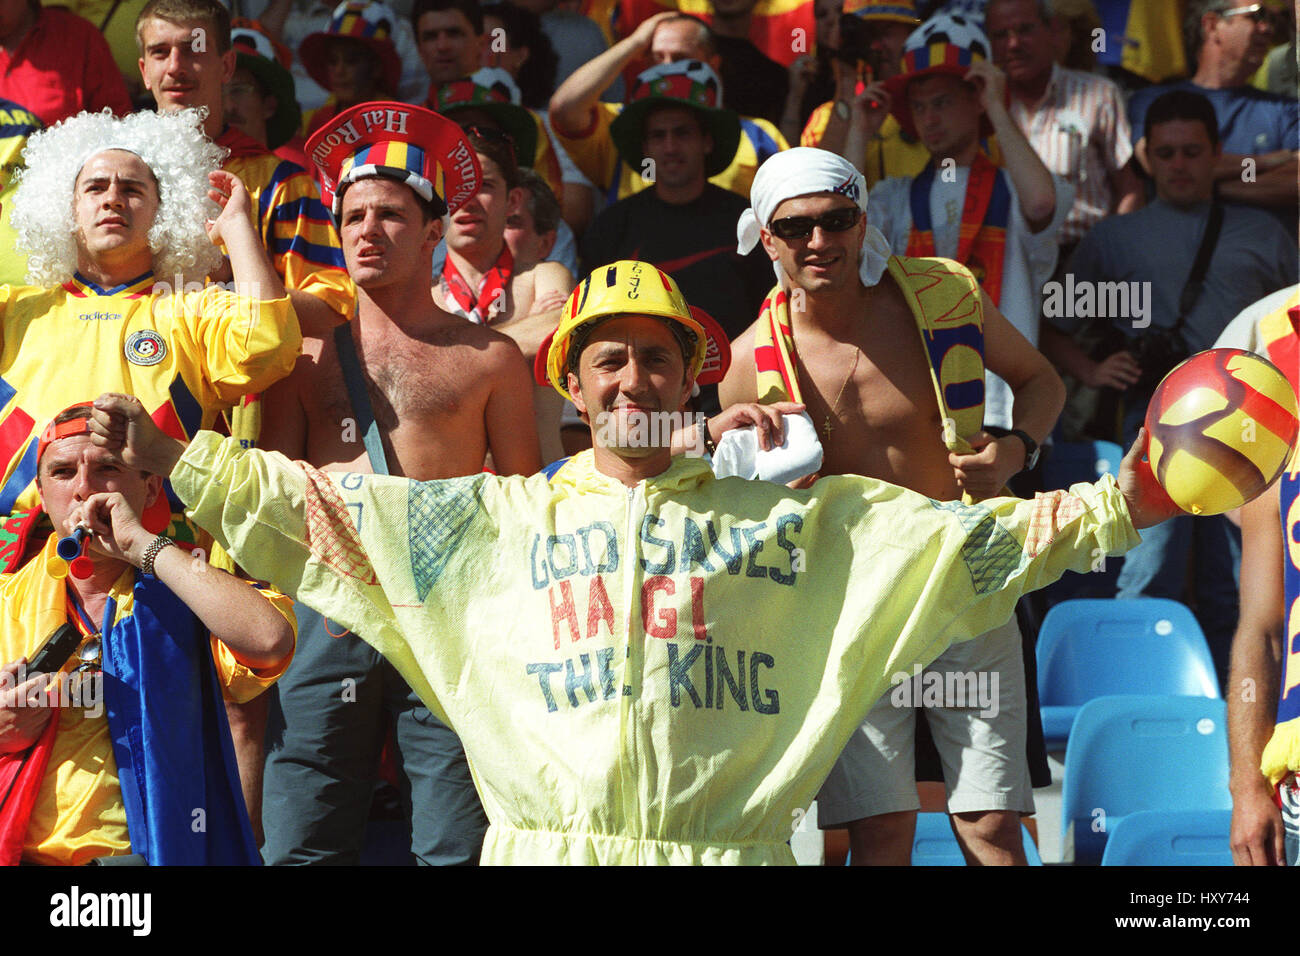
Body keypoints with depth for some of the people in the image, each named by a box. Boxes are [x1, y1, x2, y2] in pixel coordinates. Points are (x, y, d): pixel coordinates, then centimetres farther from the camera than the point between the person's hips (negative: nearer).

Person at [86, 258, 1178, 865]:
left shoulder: (788, 515, 12)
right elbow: (322, 507, 12)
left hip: (729, 847, 0)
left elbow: (966, 536, 9)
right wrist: (173, 461, 5)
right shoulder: (504, 517, 14)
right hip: (545, 843, 0)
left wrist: (1121, 503, 0)